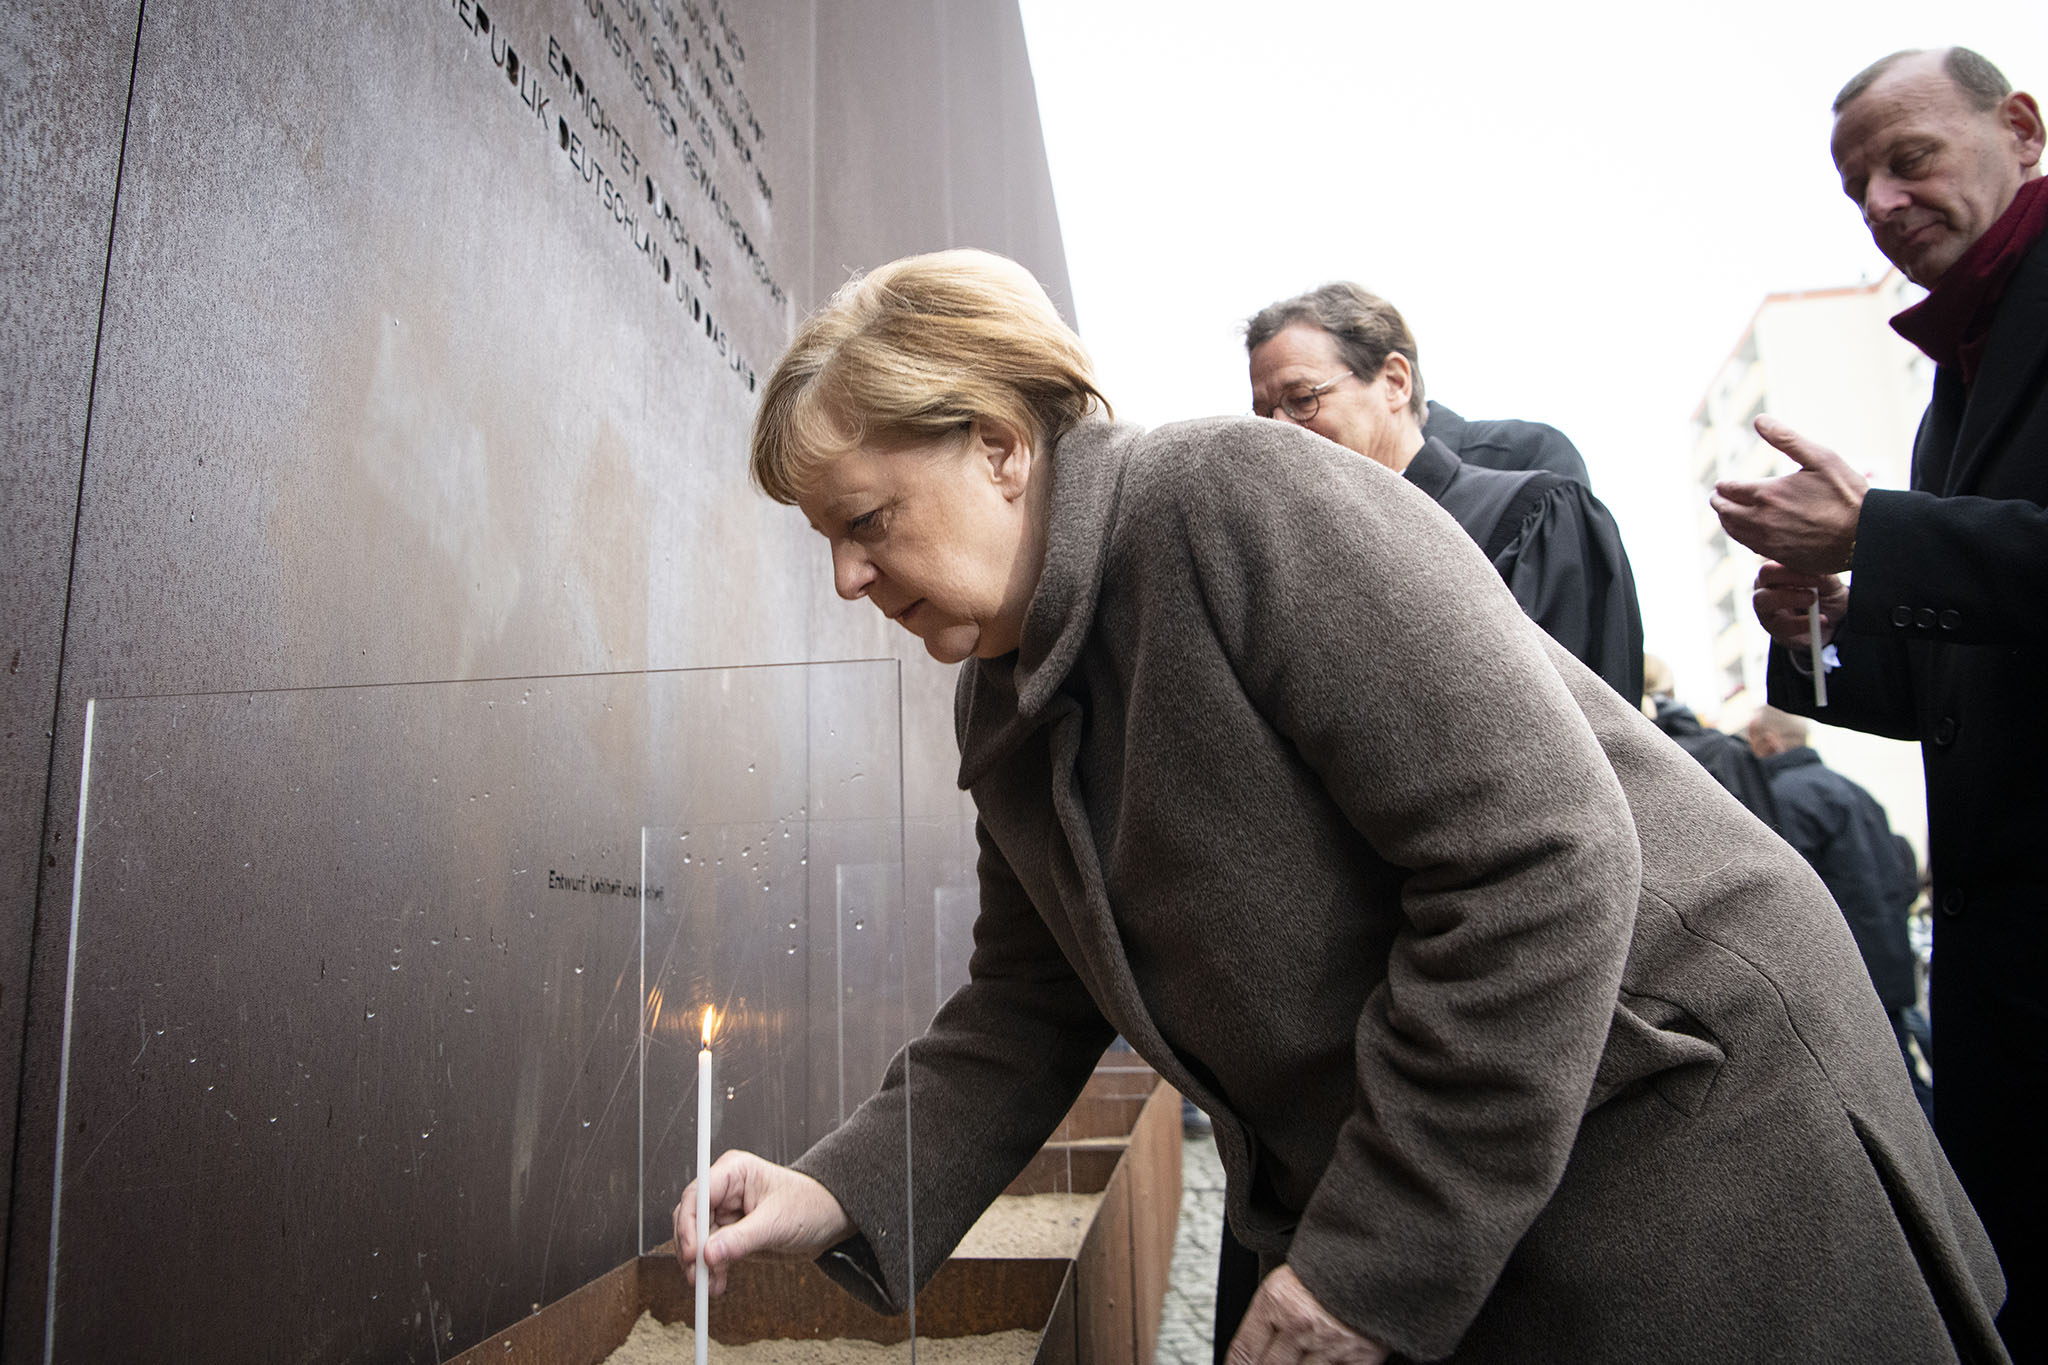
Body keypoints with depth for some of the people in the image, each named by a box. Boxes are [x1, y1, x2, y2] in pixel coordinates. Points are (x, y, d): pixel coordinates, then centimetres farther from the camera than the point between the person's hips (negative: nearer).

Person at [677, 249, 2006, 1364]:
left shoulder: (1247, 498, -22)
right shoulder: (1003, 697, 4)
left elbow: (1542, 861, -27)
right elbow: (1025, 1014, 9)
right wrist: (838, 1194, -6)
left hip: (1678, 1102, -7)